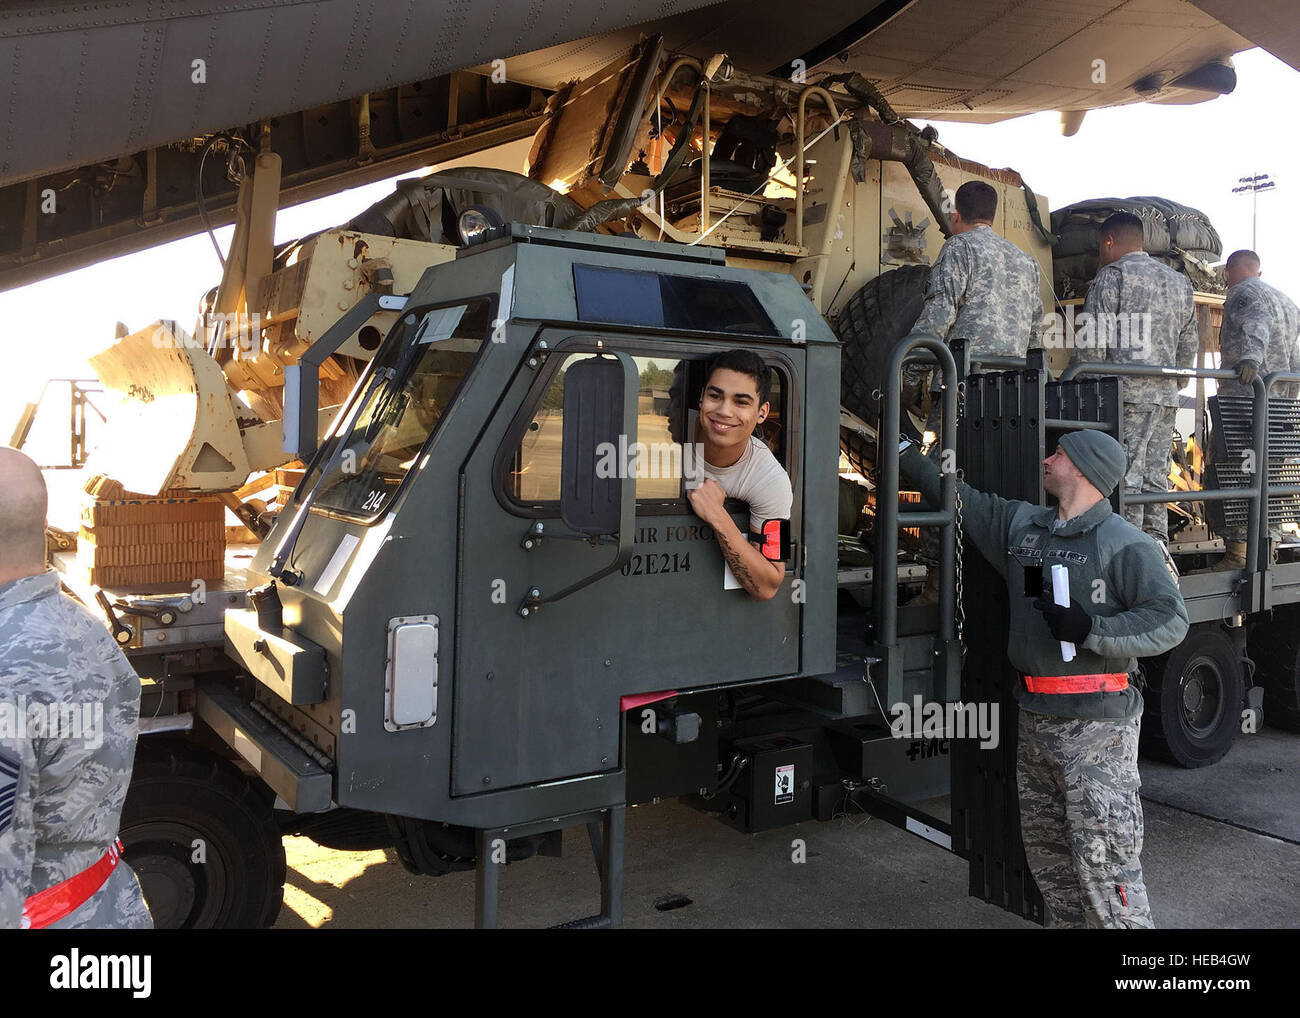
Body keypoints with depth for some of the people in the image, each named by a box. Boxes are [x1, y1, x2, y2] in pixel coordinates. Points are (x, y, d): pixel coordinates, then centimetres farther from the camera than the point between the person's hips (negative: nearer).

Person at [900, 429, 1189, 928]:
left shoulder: (1125, 543, -8)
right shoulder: (1019, 523, 11)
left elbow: (1170, 619, -12)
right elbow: (960, 498, 21)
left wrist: (1089, 629, -21)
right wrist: (906, 455, 24)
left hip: (1096, 727, -7)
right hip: (1035, 719, 7)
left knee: (1104, 862, -6)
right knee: (1046, 852, 17)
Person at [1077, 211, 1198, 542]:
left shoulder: (1112, 274, -2)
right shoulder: (1179, 282, 20)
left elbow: (1094, 340, -9)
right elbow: (1189, 344, 21)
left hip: (1128, 392, -7)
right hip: (1167, 395, 7)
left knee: (1126, 478, -9)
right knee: (1156, 476, 9)